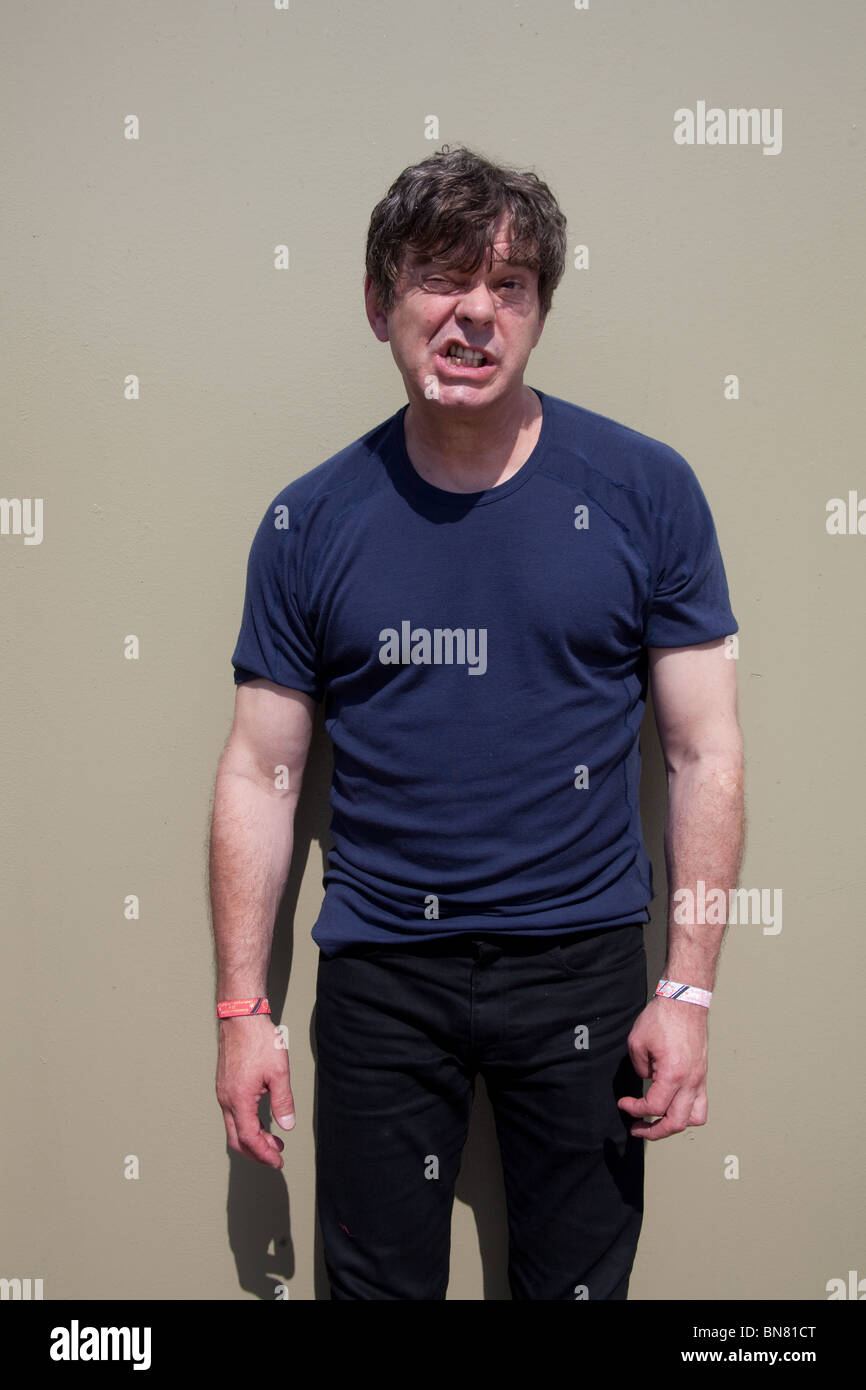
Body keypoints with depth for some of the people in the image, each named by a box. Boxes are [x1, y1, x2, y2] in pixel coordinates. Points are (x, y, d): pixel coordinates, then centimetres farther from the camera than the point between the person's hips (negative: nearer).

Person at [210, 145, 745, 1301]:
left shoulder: (646, 492, -5)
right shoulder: (309, 524, -2)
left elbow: (705, 754, -3)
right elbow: (261, 774, 1)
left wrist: (690, 991, -7)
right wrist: (242, 1008, -1)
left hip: (583, 960, 0)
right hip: (380, 974, 1)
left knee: (579, 1277, 16)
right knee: (377, 1279, 15)